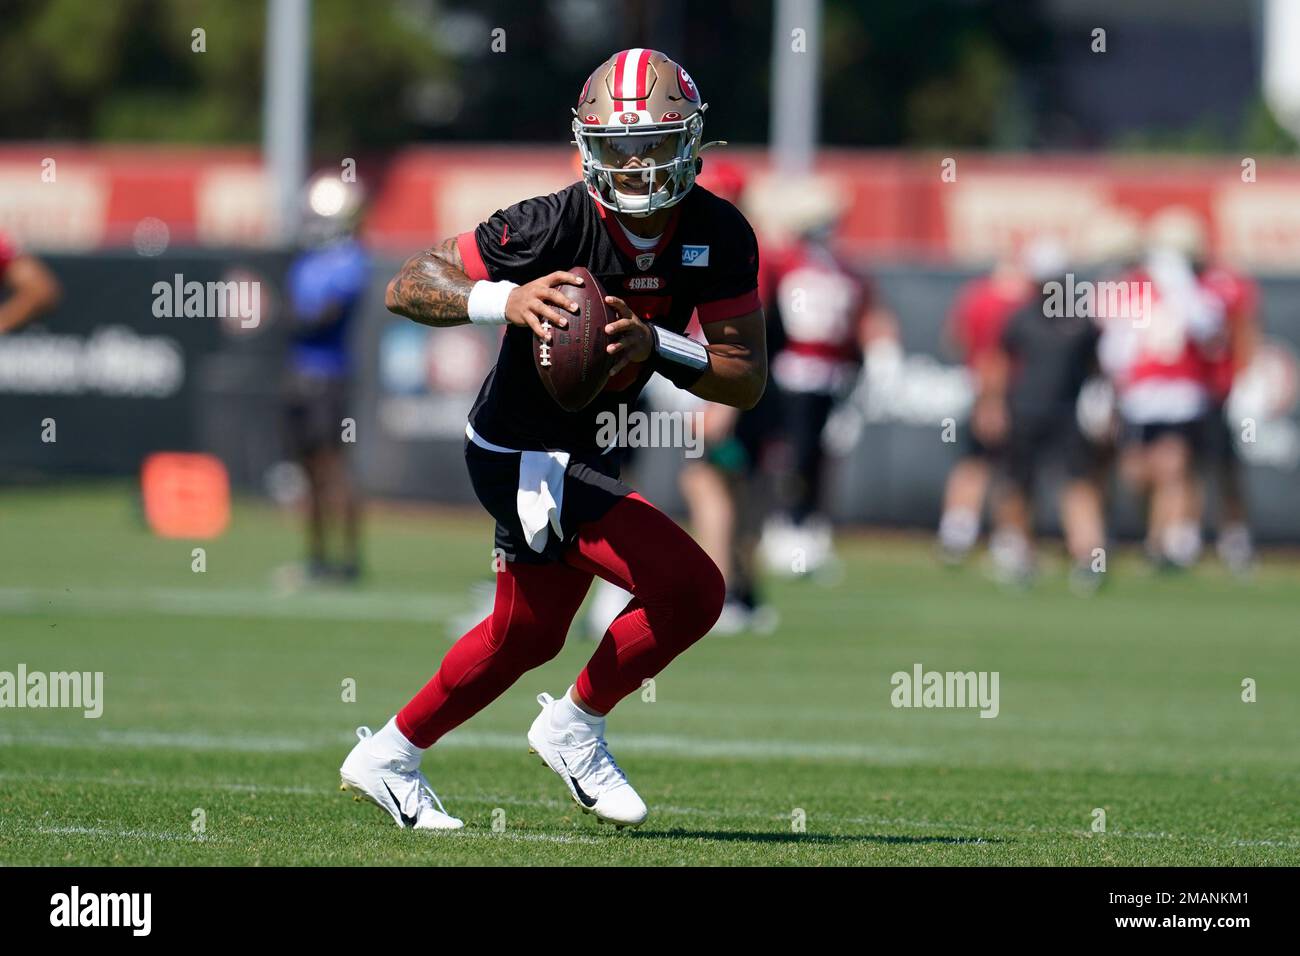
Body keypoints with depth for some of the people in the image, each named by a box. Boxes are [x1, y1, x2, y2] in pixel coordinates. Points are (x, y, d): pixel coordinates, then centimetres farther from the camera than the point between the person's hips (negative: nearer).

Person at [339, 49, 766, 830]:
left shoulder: (721, 236, -12)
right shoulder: (555, 226, -27)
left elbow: (749, 380, -13)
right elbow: (408, 287, -21)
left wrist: (653, 345, -30)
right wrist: (506, 300, -39)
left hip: (582, 452, 7)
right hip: (524, 458, -7)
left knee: (527, 634, 24)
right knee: (690, 590, -16)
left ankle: (389, 758, 41)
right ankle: (577, 727, 6)